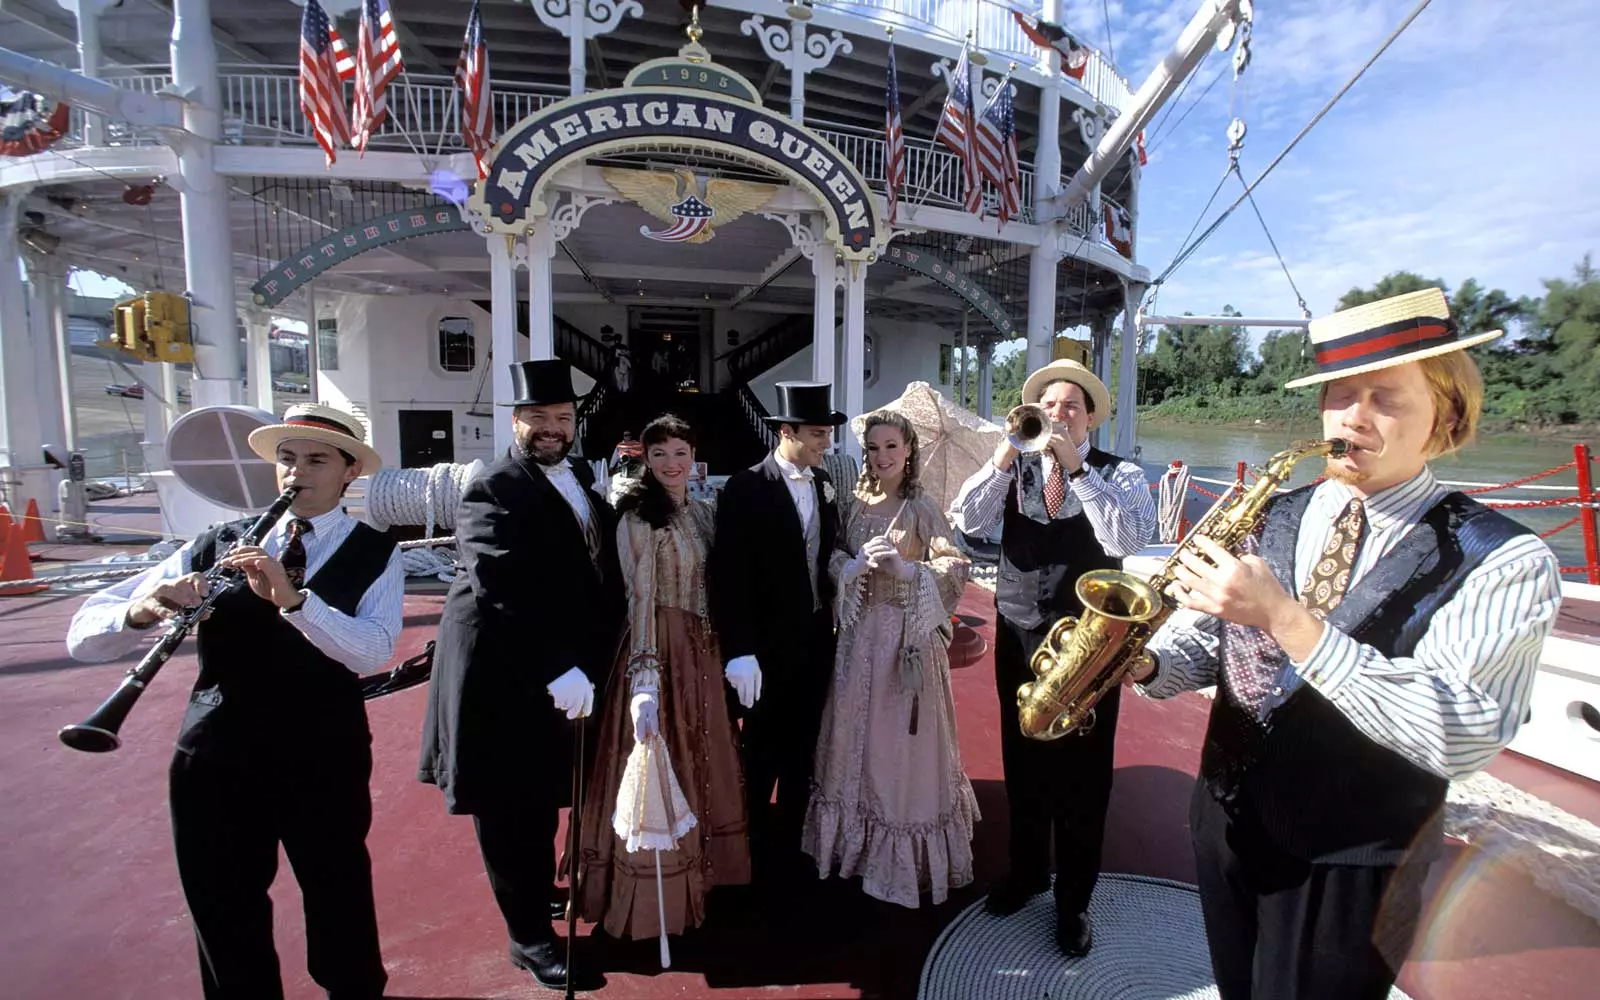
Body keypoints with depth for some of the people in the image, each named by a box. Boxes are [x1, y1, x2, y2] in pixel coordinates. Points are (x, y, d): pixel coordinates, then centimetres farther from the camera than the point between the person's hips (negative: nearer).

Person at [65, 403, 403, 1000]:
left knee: (339, 903, 13)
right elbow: (83, 636, -1)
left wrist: (292, 597, -32)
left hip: (324, 757, -2)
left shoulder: (375, 554, -4)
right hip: (215, 756, 3)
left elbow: (372, 651, -20)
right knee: (225, 917, 18)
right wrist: (142, 612, -23)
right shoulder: (217, 544, 5)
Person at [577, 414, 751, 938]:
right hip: (658, 651, -6)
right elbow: (640, 598, -23)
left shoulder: (704, 512, 6)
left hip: (703, 652, 7)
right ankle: (654, 898, 29)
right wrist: (645, 678, -31)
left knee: (703, 763, 19)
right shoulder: (639, 517, -15)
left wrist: (731, 652, 8)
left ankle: (699, 869, 41)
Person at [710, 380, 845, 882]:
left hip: (817, 638, 6)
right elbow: (729, 575, -18)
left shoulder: (823, 482, 6)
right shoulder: (746, 488, -14)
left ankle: (789, 850, 37)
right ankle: (754, 855, 32)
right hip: (769, 644, -6)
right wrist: (739, 651, -21)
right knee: (761, 756, 10)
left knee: (802, 753, 18)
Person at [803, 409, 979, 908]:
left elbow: (955, 571, -10)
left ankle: (907, 857, 24)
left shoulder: (922, 509, -7)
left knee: (903, 738, 4)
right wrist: (857, 565, -15)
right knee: (856, 731, 13)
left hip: (908, 633, -4)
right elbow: (834, 563, 6)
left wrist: (905, 568, -23)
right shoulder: (855, 505, 7)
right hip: (861, 630, 5)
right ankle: (857, 841, 34)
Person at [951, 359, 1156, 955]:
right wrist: (1004, 456, -20)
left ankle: (1074, 899, 33)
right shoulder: (1013, 470, 1)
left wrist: (1076, 468, -25)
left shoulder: (1121, 475, -5)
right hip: (1018, 636, 3)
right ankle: (1026, 871, 42)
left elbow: (1132, 538, -22)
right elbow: (968, 522, -12)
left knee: (1083, 771, 9)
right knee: (1023, 761, 18)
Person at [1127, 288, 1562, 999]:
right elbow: (1203, 635, 0)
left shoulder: (1505, 561, -14)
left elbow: (1457, 738, -27)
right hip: (1225, 822, 4)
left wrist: (1284, 616, -35)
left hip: (1350, 867, -4)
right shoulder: (1265, 518, -2)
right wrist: (1146, 662, -22)